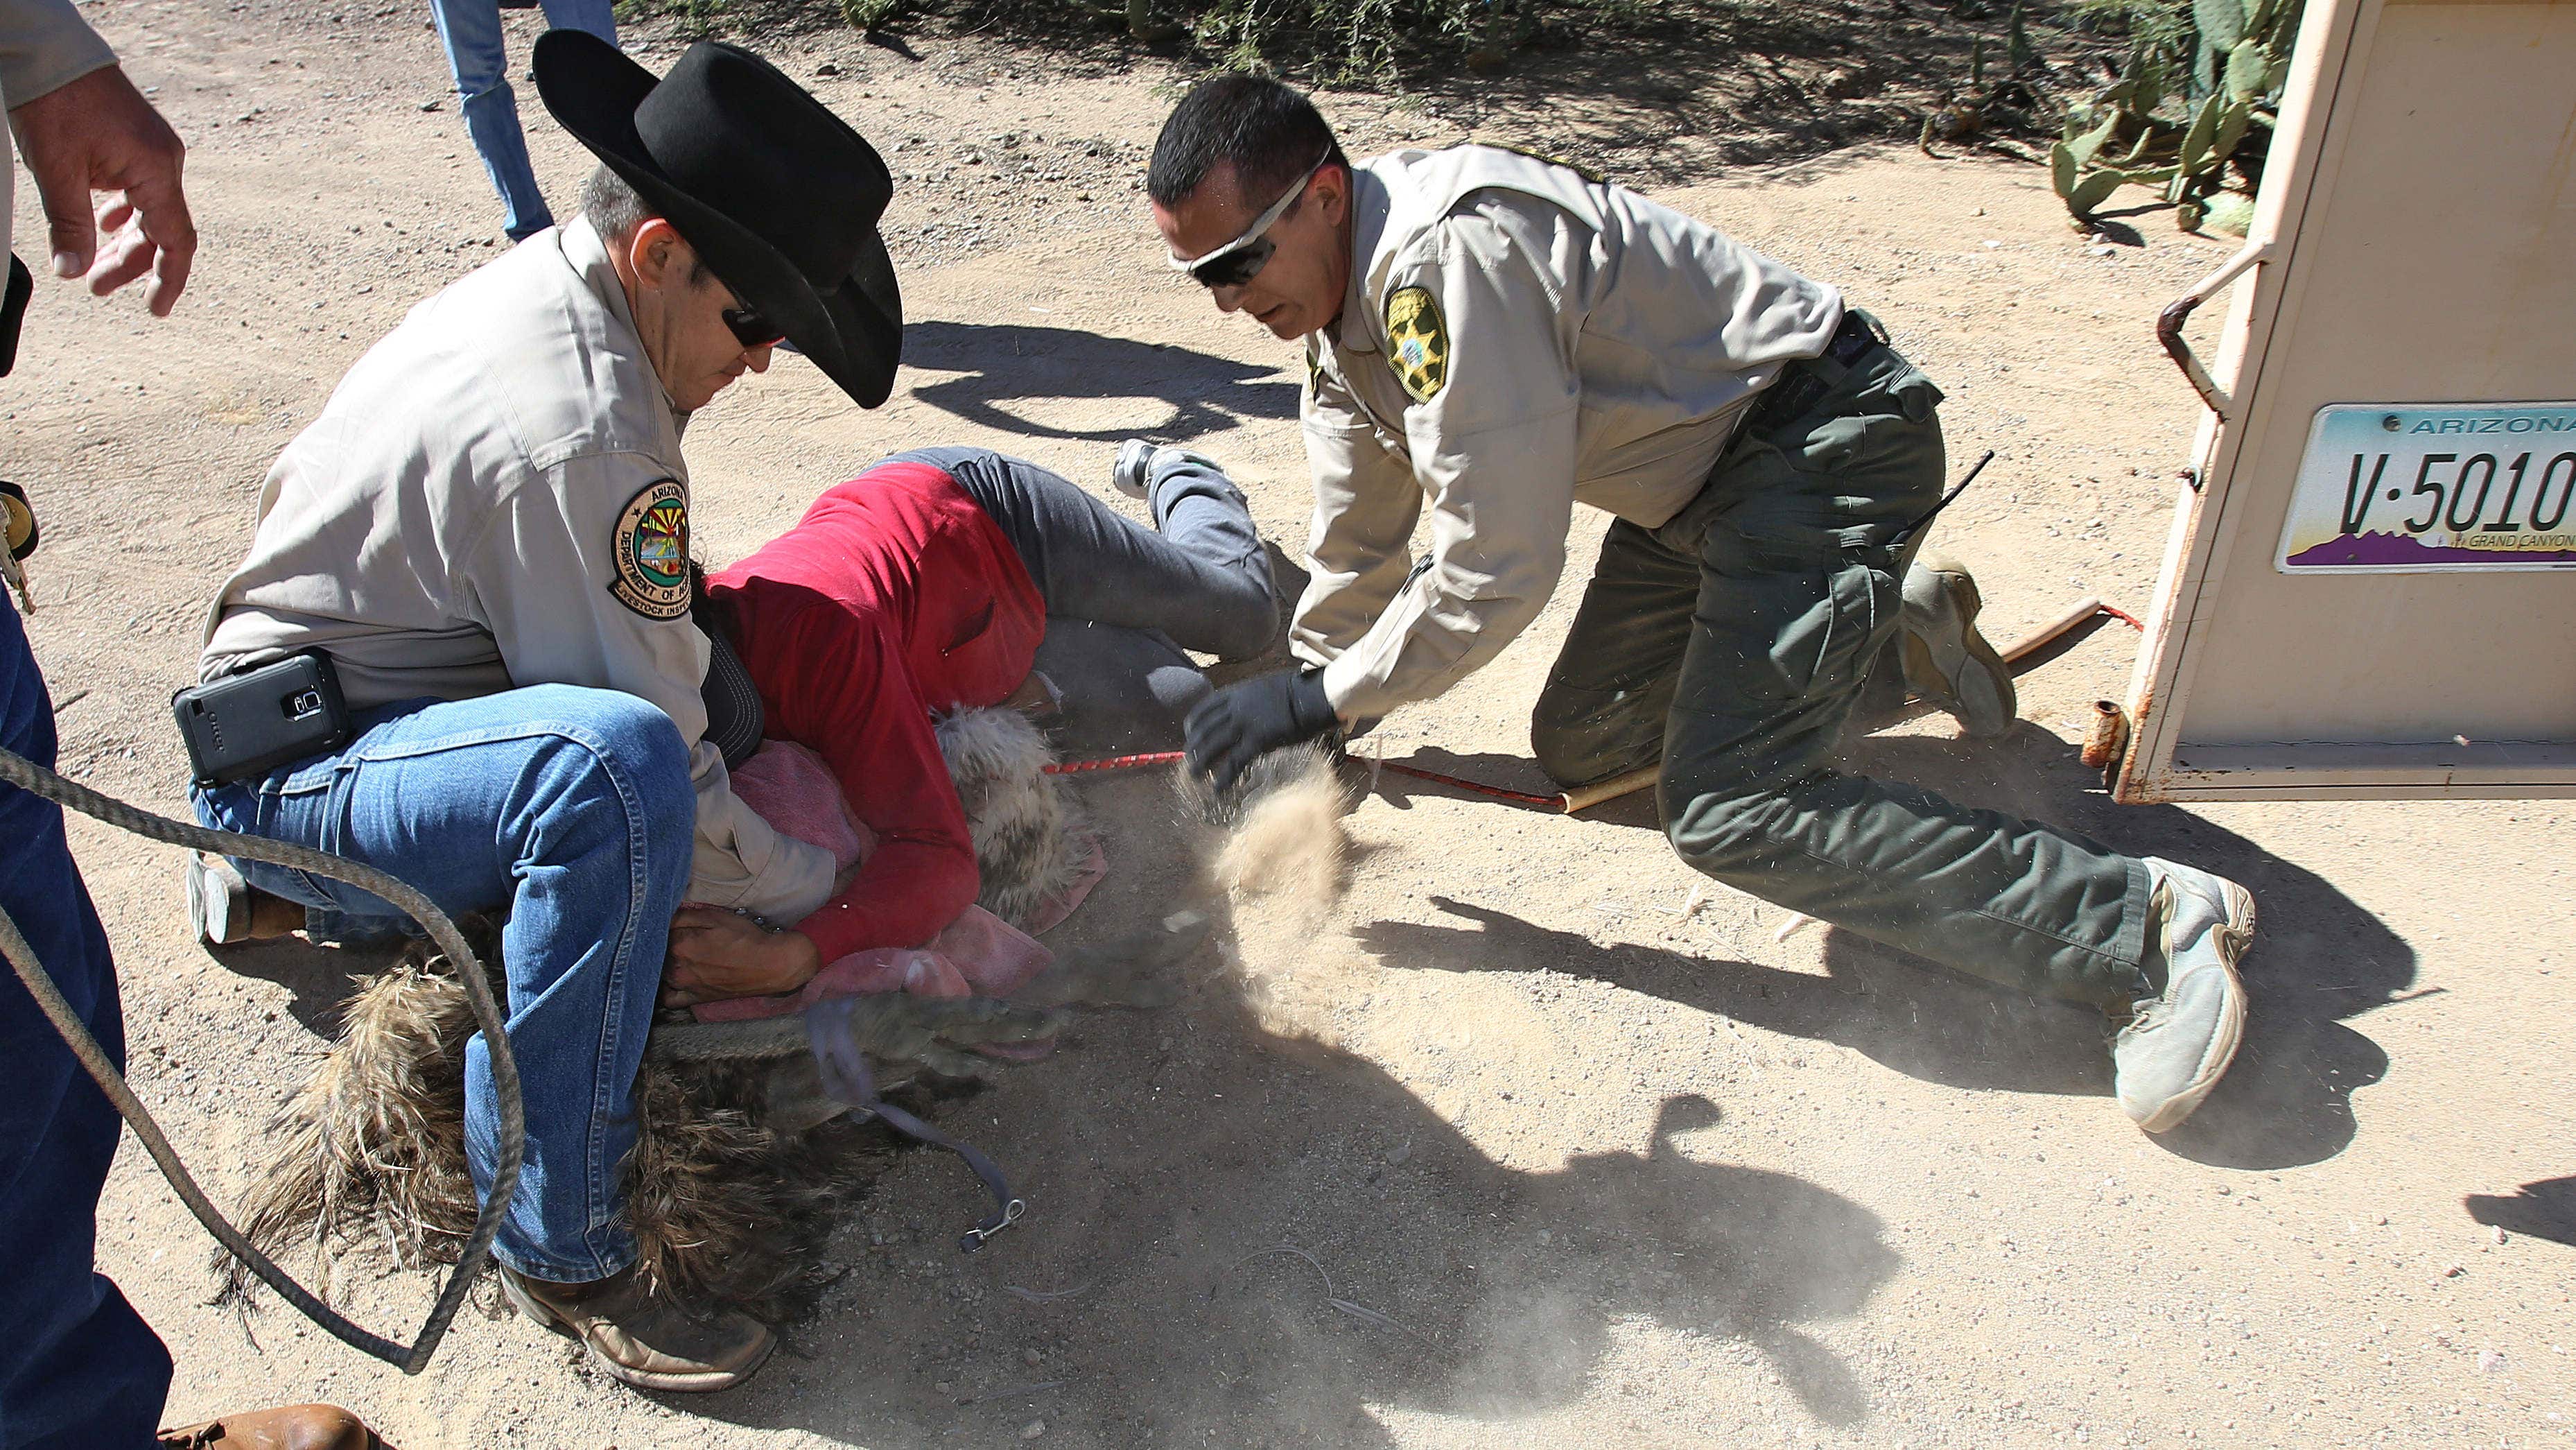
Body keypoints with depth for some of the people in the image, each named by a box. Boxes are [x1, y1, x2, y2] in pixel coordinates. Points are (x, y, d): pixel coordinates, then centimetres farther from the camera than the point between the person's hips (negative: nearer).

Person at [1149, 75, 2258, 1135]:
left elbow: (1496, 569, -27)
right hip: (1701, 477, 10)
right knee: (1578, 748, 16)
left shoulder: (1448, 257, -28)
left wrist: (1324, 698, -18)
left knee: (1726, 809, -21)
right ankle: (1898, 628, 31)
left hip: (1821, 441, -10)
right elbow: (1356, 553, 15)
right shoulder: (1347, 300, 4)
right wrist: (1297, 710, 18)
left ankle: (2149, 926, -13)